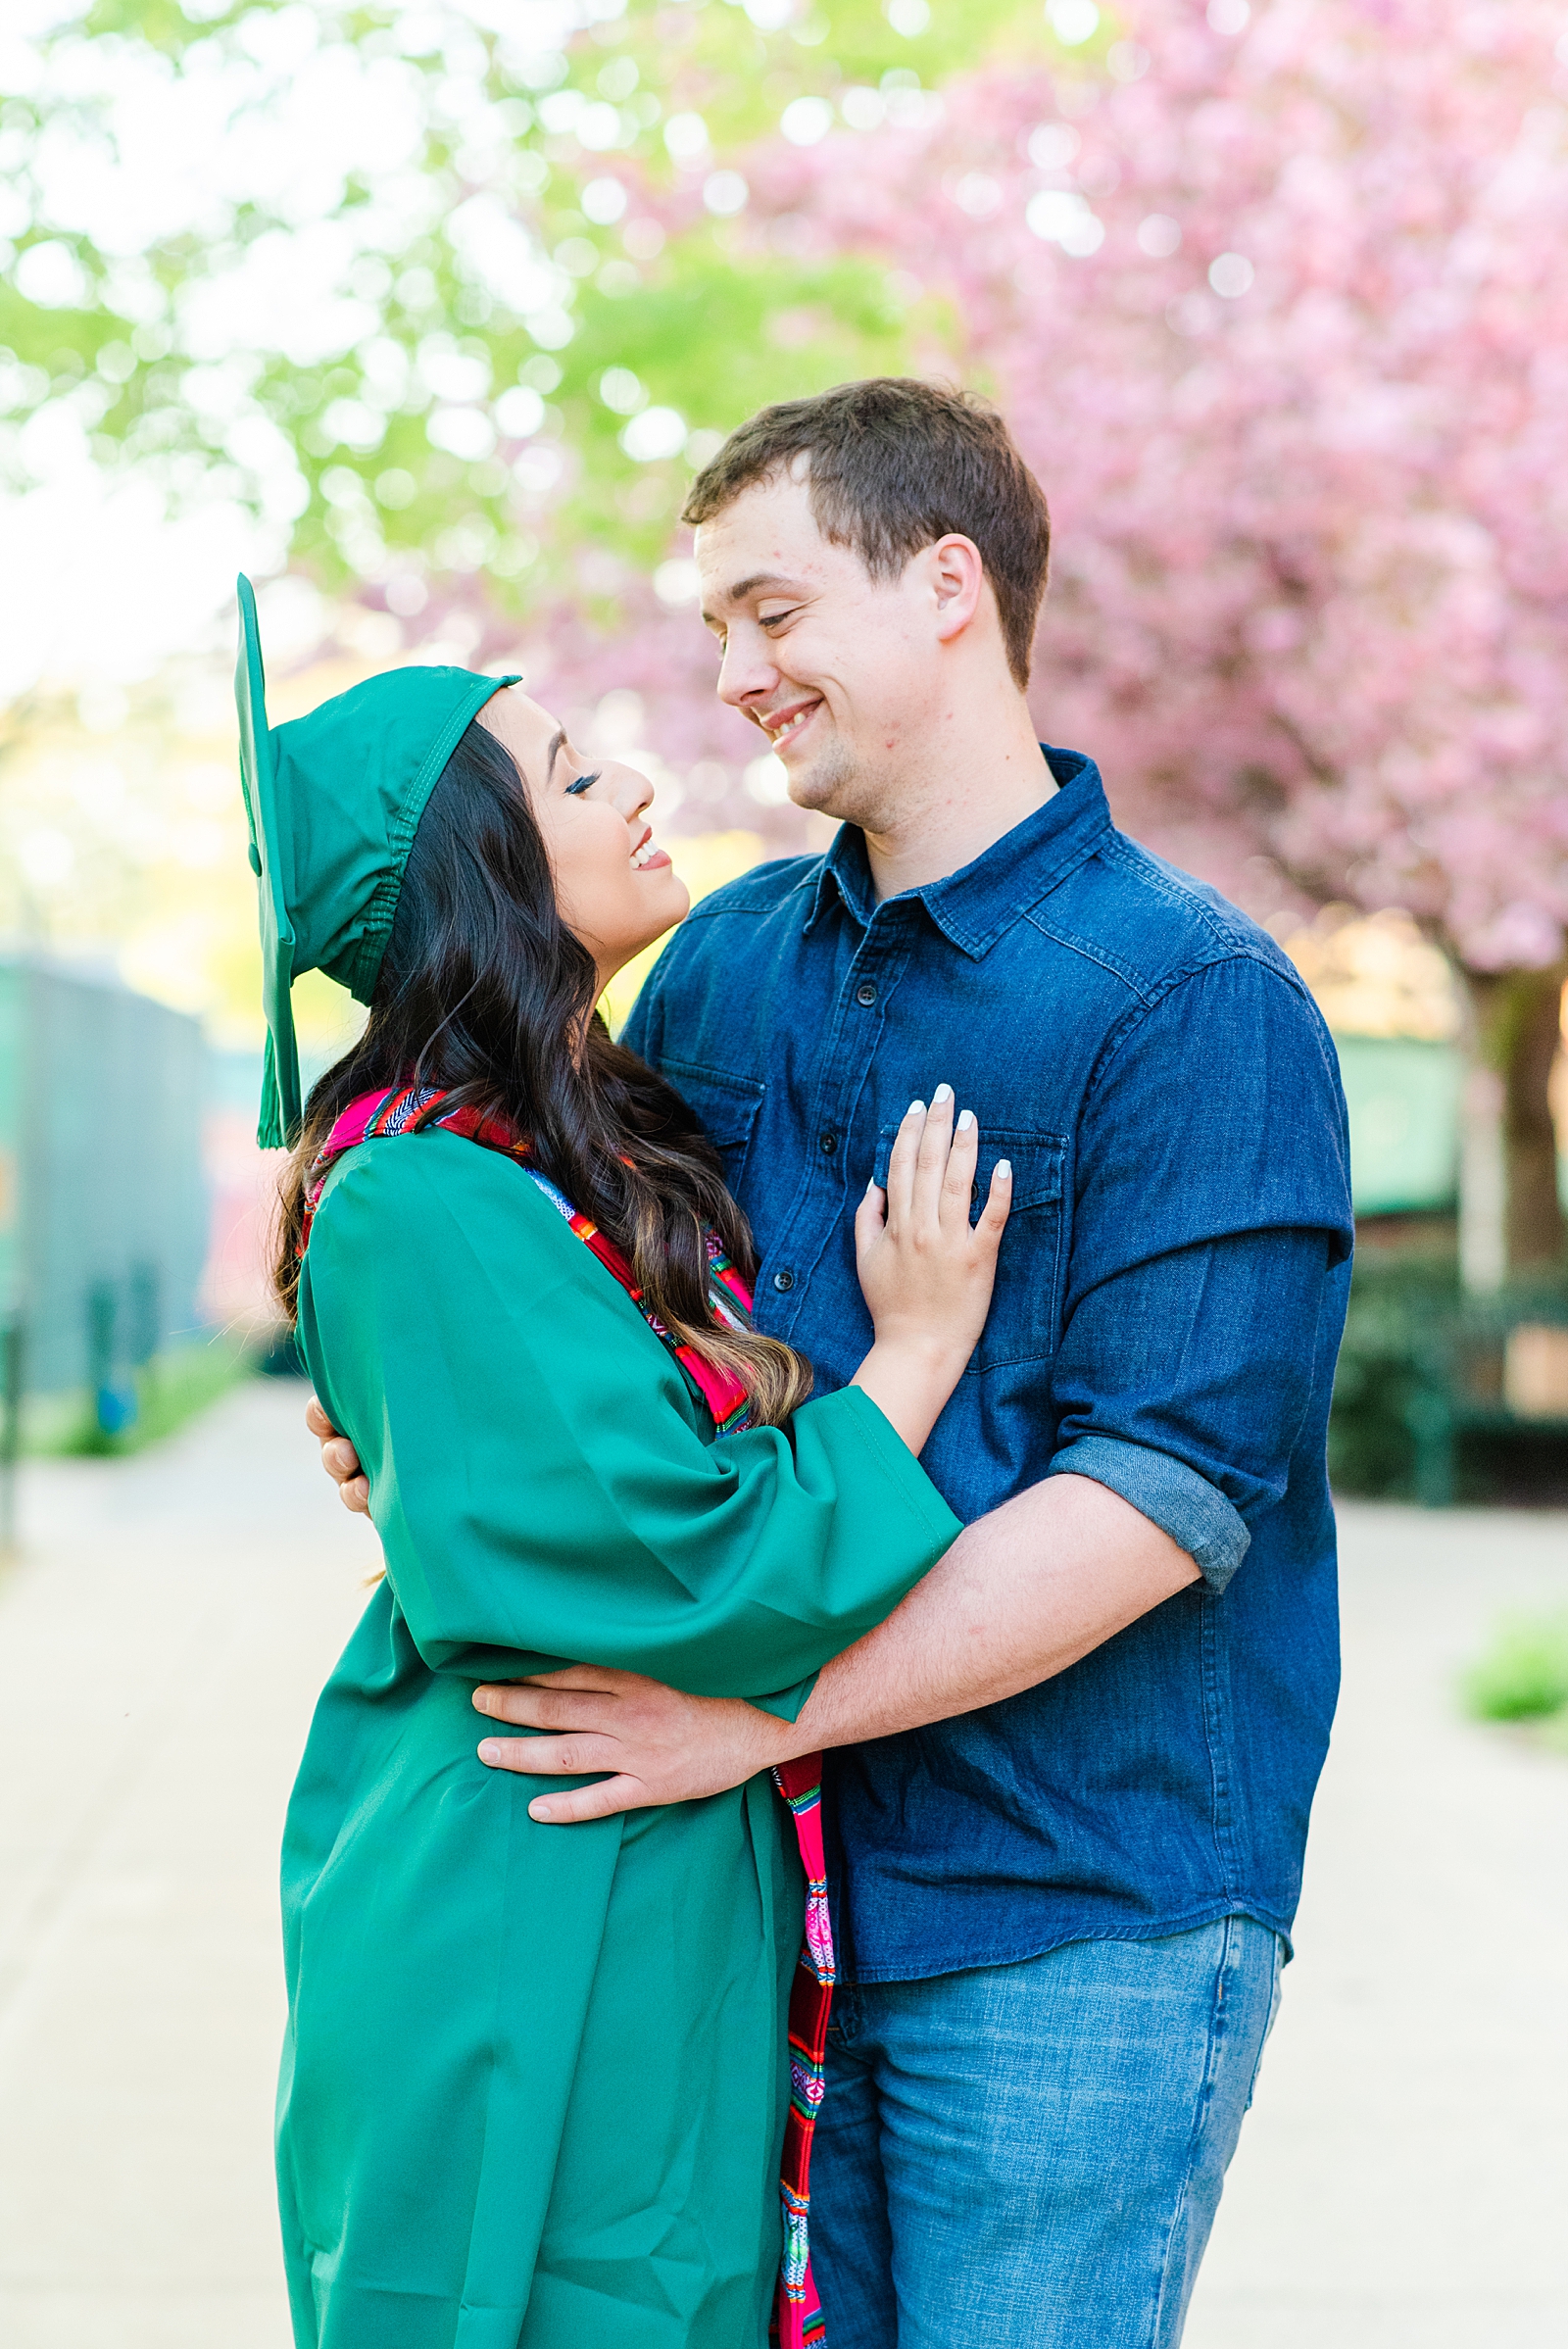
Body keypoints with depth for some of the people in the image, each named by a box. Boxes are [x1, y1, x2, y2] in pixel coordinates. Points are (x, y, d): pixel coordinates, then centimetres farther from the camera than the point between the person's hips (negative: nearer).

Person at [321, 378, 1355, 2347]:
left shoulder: (1196, 1002, -12)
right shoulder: (728, 962, 9)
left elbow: (1164, 1490, -19)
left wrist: (757, 1709, -20)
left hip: (1071, 1912, -6)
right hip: (777, 1894, 6)